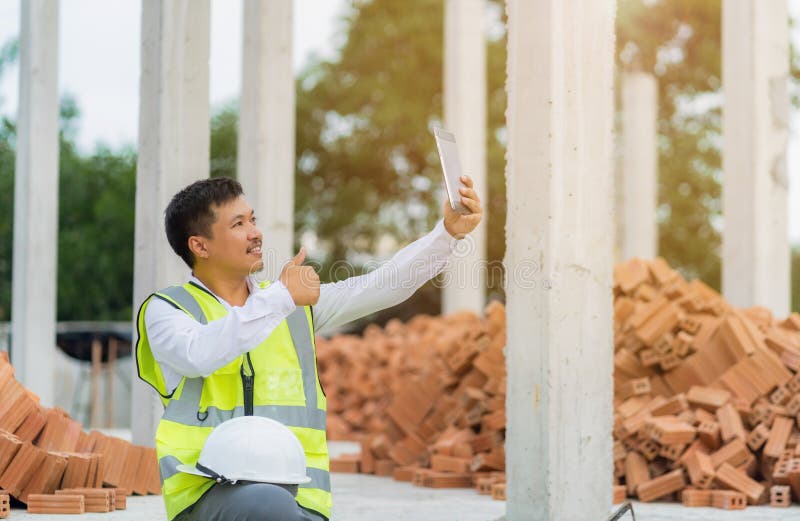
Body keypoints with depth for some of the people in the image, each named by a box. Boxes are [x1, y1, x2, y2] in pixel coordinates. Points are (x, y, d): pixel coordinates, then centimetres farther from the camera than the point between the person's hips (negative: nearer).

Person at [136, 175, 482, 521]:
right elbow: (198, 354, -17)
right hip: (207, 493, -4)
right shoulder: (167, 308, 5)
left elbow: (382, 286, 12)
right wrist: (281, 297, -14)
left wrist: (449, 231, 2)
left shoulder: (297, 306, 20)